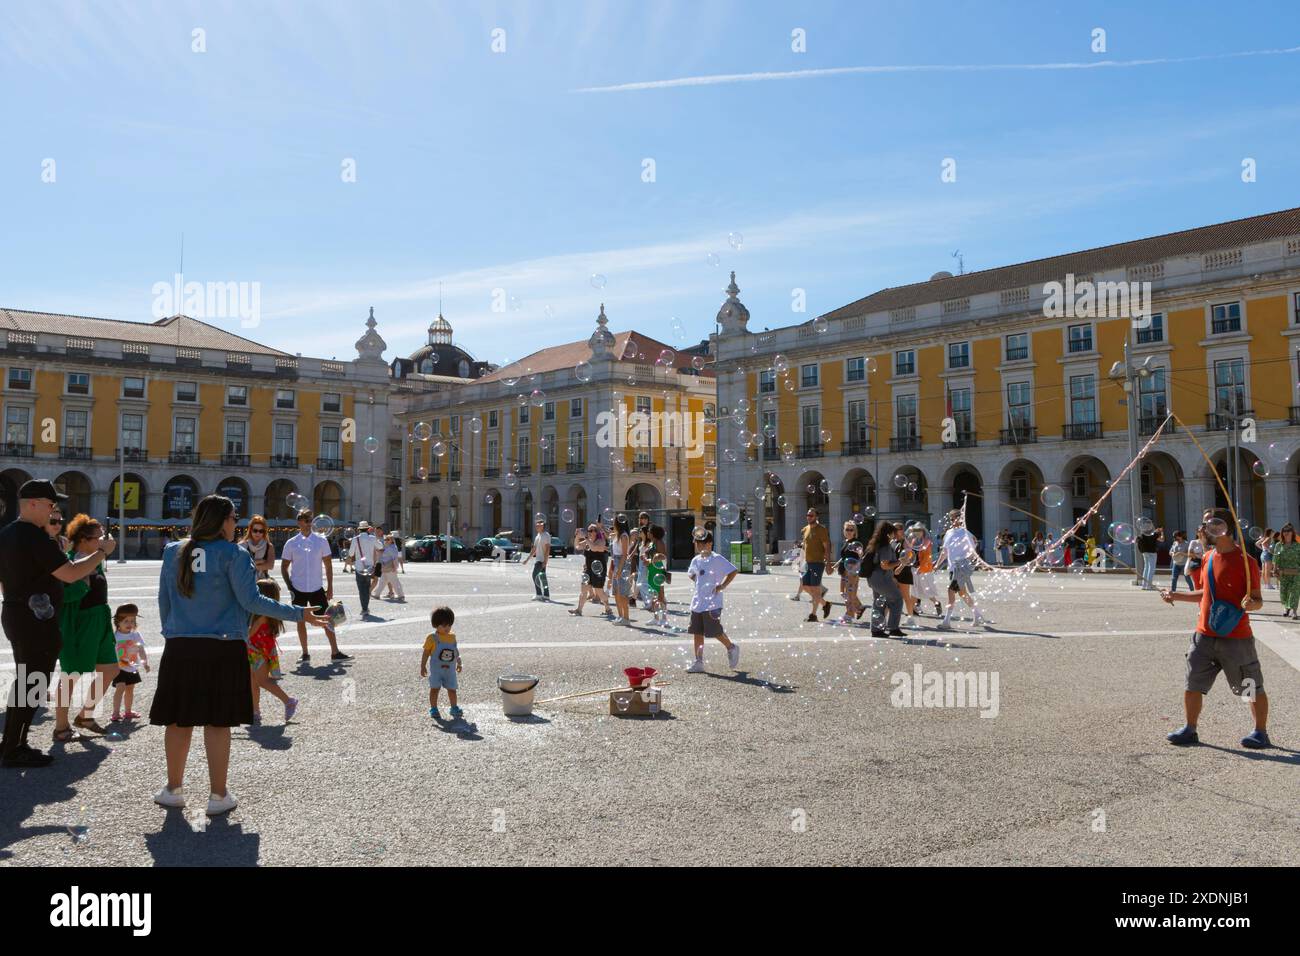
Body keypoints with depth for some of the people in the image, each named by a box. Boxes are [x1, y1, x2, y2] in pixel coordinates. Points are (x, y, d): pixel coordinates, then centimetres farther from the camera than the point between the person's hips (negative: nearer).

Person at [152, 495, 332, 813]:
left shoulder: (173, 552, 6)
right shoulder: (233, 554, -9)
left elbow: (164, 600, 12)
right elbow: (250, 601, -13)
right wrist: (299, 613, -9)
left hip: (180, 647, 4)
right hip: (223, 649, -4)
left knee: (178, 720, 14)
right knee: (217, 722, 3)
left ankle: (173, 789, 26)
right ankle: (218, 796, 11)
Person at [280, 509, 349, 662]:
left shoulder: (321, 540, -1)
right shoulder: (291, 543, -1)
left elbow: (328, 564, 4)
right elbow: (284, 567, 7)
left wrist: (330, 587, 2)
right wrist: (290, 587, -2)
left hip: (317, 588, 0)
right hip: (298, 589, 0)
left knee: (327, 620, -1)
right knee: (300, 621, 7)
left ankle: (335, 652, 3)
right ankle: (305, 653, 18)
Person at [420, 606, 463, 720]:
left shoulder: (452, 637, 5)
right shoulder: (432, 638, -10)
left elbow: (456, 651, 16)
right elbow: (426, 653, -6)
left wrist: (458, 663, 19)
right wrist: (423, 667, -7)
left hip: (450, 669, 4)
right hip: (436, 669, -4)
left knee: (452, 689, 7)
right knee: (435, 688, 1)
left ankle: (454, 708, 19)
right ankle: (433, 709, 13)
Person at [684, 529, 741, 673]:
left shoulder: (717, 559, -11)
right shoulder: (696, 560, 11)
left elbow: (734, 571, -15)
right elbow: (691, 574, 31)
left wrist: (722, 586, -15)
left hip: (712, 603, -7)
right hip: (697, 602, 7)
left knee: (715, 631, -3)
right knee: (697, 632, 5)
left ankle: (731, 648, 24)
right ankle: (698, 663, 9)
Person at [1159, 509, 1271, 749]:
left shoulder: (1246, 561, -13)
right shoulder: (1208, 558, 9)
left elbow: (1258, 599, -11)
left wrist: (1251, 603, -33)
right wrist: (1177, 596, 14)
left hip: (1236, 637, -7)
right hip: (1204, 635, 7)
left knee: (1253, 688, 8)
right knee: (1192, 685, 8)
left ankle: (1261, 733, 23)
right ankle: (1189, 730, 18)